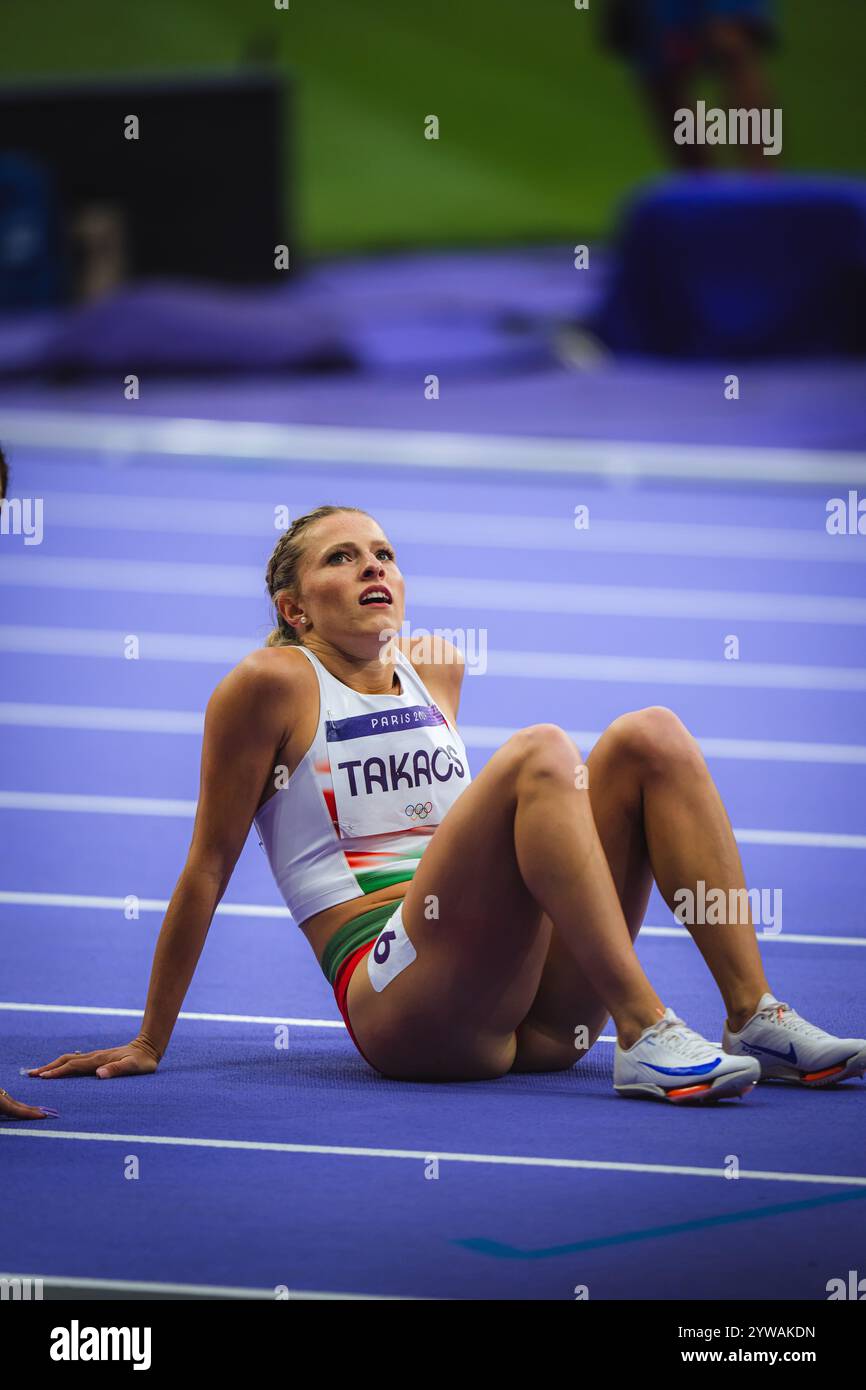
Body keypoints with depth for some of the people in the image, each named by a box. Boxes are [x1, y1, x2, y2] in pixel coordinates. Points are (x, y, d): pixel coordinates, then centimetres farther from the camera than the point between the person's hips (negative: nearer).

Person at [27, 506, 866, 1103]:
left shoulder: (435, 670, 21)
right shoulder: (273, 684, 2)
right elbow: (207, 868, 4)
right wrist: (148, 1044, 6)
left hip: (530, 1014, 7)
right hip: (398, 1011, -7)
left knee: (649, 737, -7)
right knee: (539, 753, -26)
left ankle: (756, 1016, -17)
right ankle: (643, 1036, -37)